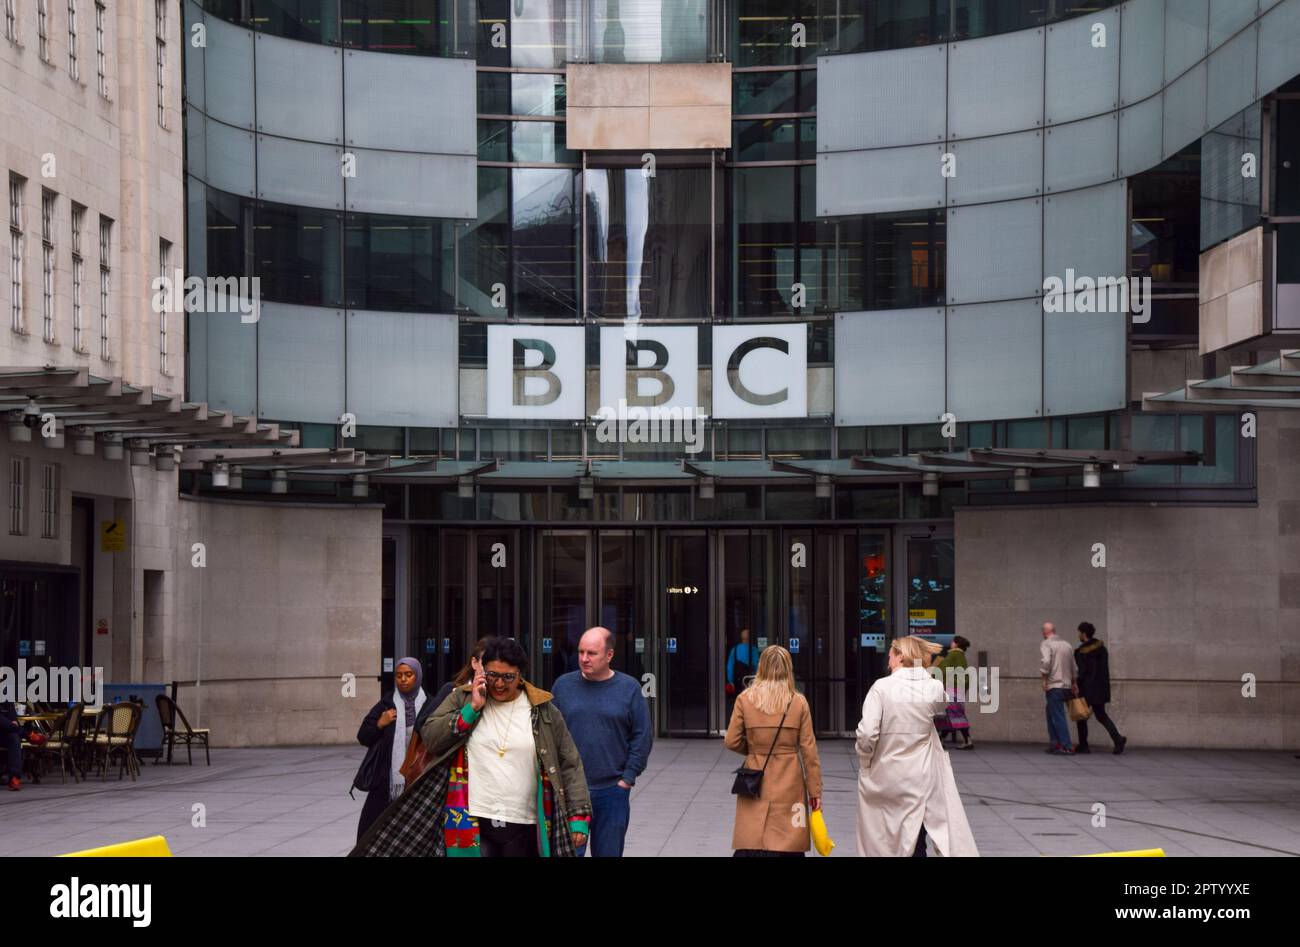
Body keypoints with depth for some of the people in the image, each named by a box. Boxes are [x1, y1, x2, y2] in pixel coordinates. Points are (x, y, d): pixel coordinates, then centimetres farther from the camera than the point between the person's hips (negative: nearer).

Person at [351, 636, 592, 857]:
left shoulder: (543, 710, 4)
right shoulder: (462, 698, 6)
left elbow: (569, 765, 6)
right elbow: (430, 737, -3)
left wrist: (578, 816, -1)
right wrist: (472, 708, -10)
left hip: (523, 829, 1)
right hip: (471, 825, 0)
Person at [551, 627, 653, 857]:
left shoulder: (629, 688, 1)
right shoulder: (563, 685, 4)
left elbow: (643, 736, 2)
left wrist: (628, 778, -4)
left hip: (613, 790, 0)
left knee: (609, 853, 9)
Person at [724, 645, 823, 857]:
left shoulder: (745, 700, -2)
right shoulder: (798, 703, -3)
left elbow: (732, 742, 0)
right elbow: (809, 750, -1)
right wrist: (815, 791, 5)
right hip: (789, 784, 0)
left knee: (749, 845, 0)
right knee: (788, 846, 4)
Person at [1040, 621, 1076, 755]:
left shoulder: (1046, 644, -7)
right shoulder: (1067, 644, 14)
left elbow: (1045, 661, -23)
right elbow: (1073, 667, 16)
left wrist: (1044, 679, -14)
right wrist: (1073, 683, 25)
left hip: (1053, 686, -7)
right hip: (1066, 686, 7)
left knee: (1058, 716, -5)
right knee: (1051, 712, 18)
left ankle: (1067, 747, -8)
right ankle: (1054, 744, 15)